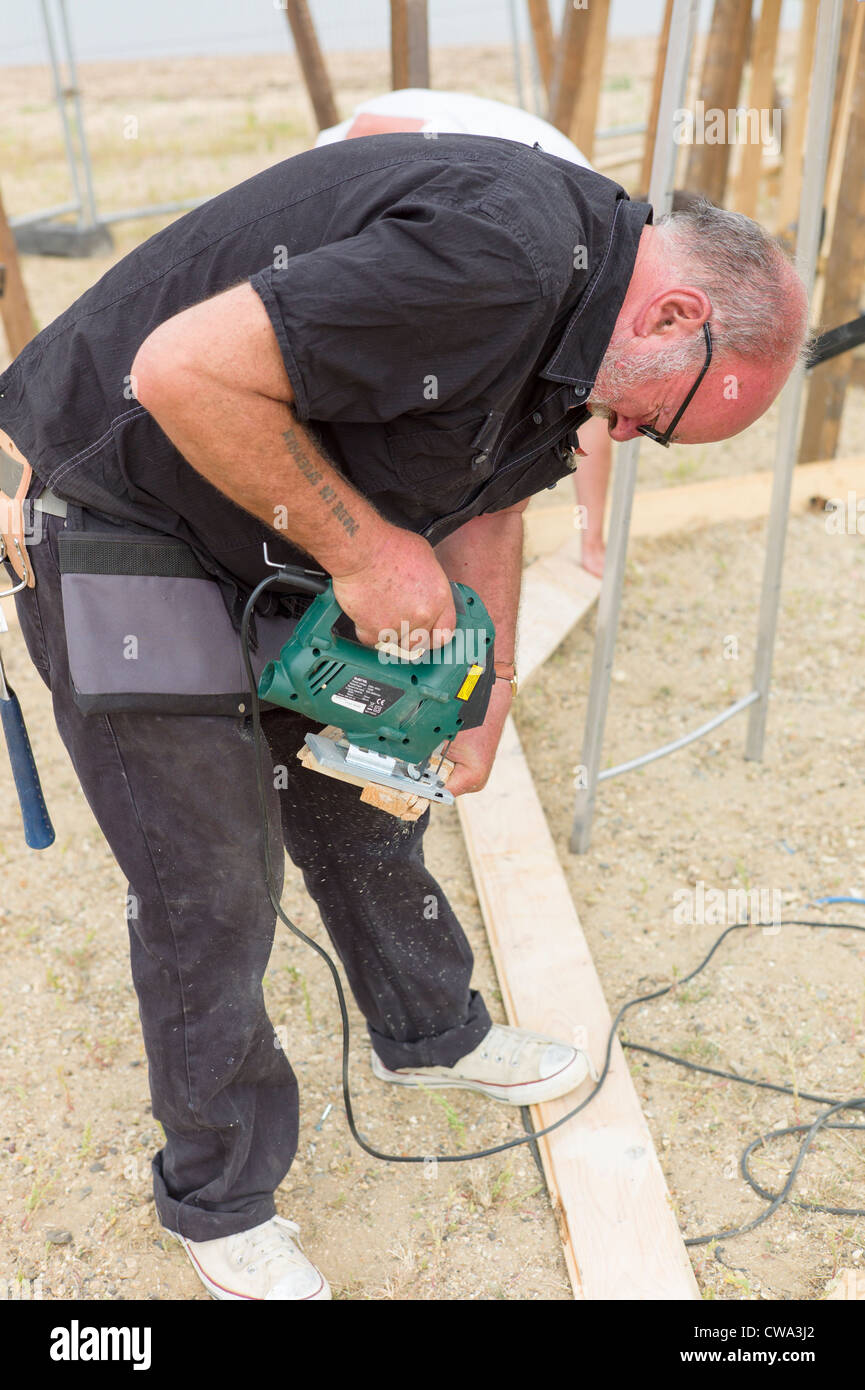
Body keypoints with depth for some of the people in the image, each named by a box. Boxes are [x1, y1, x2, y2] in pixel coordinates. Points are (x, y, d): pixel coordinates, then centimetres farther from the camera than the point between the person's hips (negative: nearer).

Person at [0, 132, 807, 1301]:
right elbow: (182, 373, -33)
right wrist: (363, 547, -24)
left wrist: (486, 697, 8)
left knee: (363, 803, 19)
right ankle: (219, 1203, 24)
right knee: (207, 894, 0)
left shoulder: (566, 326, 2)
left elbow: (487, 500, 14)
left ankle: (431, 1033, 44)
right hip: (115, 513, -9)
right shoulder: (501, 255, -30)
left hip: (279, 537, 9)